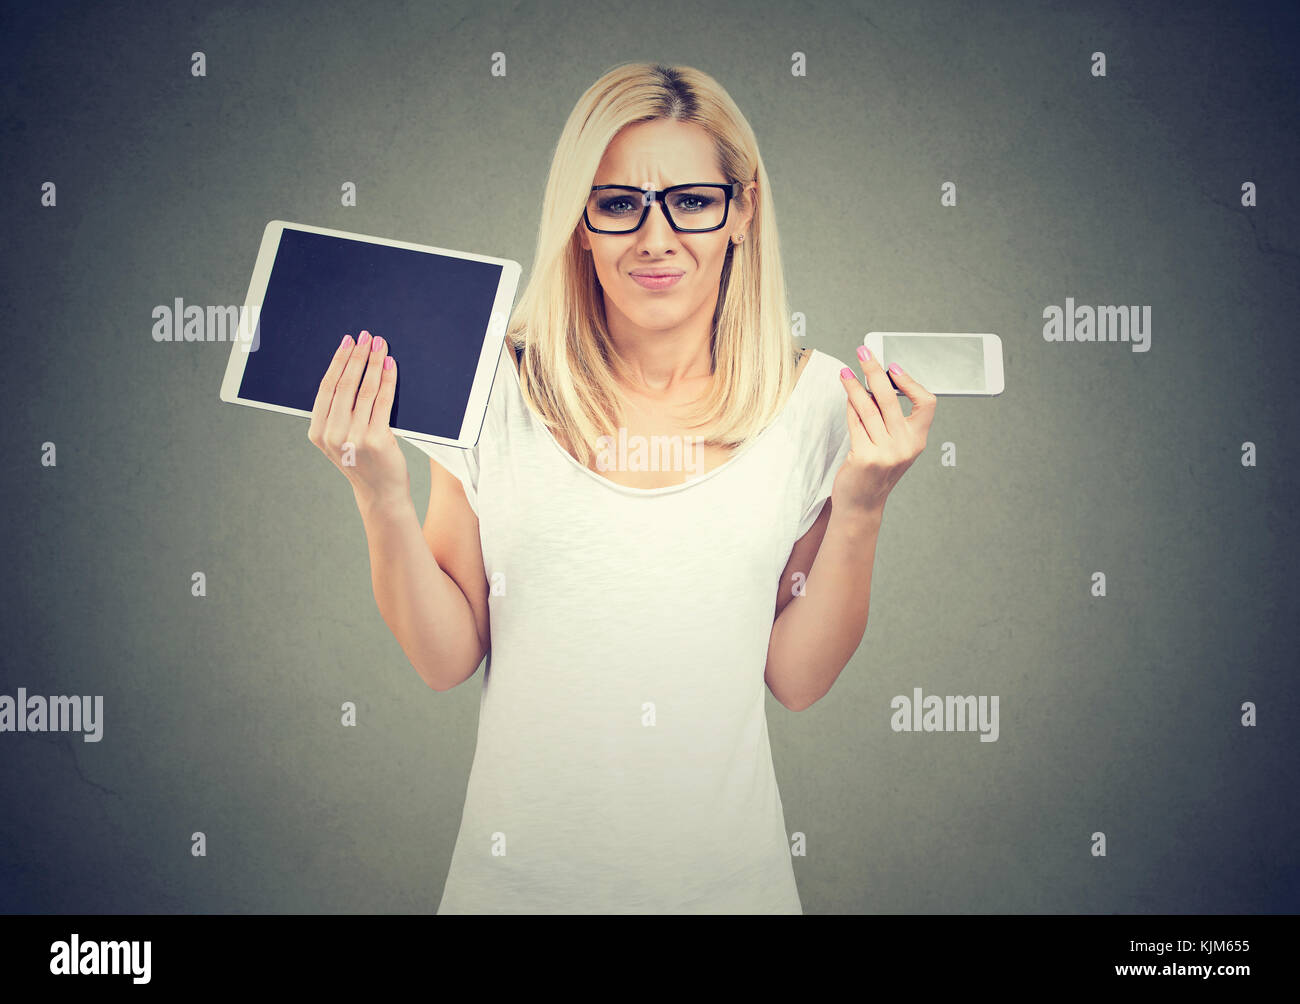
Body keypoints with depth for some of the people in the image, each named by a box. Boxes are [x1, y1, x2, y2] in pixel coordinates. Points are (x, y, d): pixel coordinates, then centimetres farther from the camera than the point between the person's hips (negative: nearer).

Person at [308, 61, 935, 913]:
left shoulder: (814, 400, -7)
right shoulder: (497, 382, -8)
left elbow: (799, 678, -3)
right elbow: (447, 658, -3)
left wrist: (862, 509, -14)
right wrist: (382, 497, -16)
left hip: (723, 868, 0)